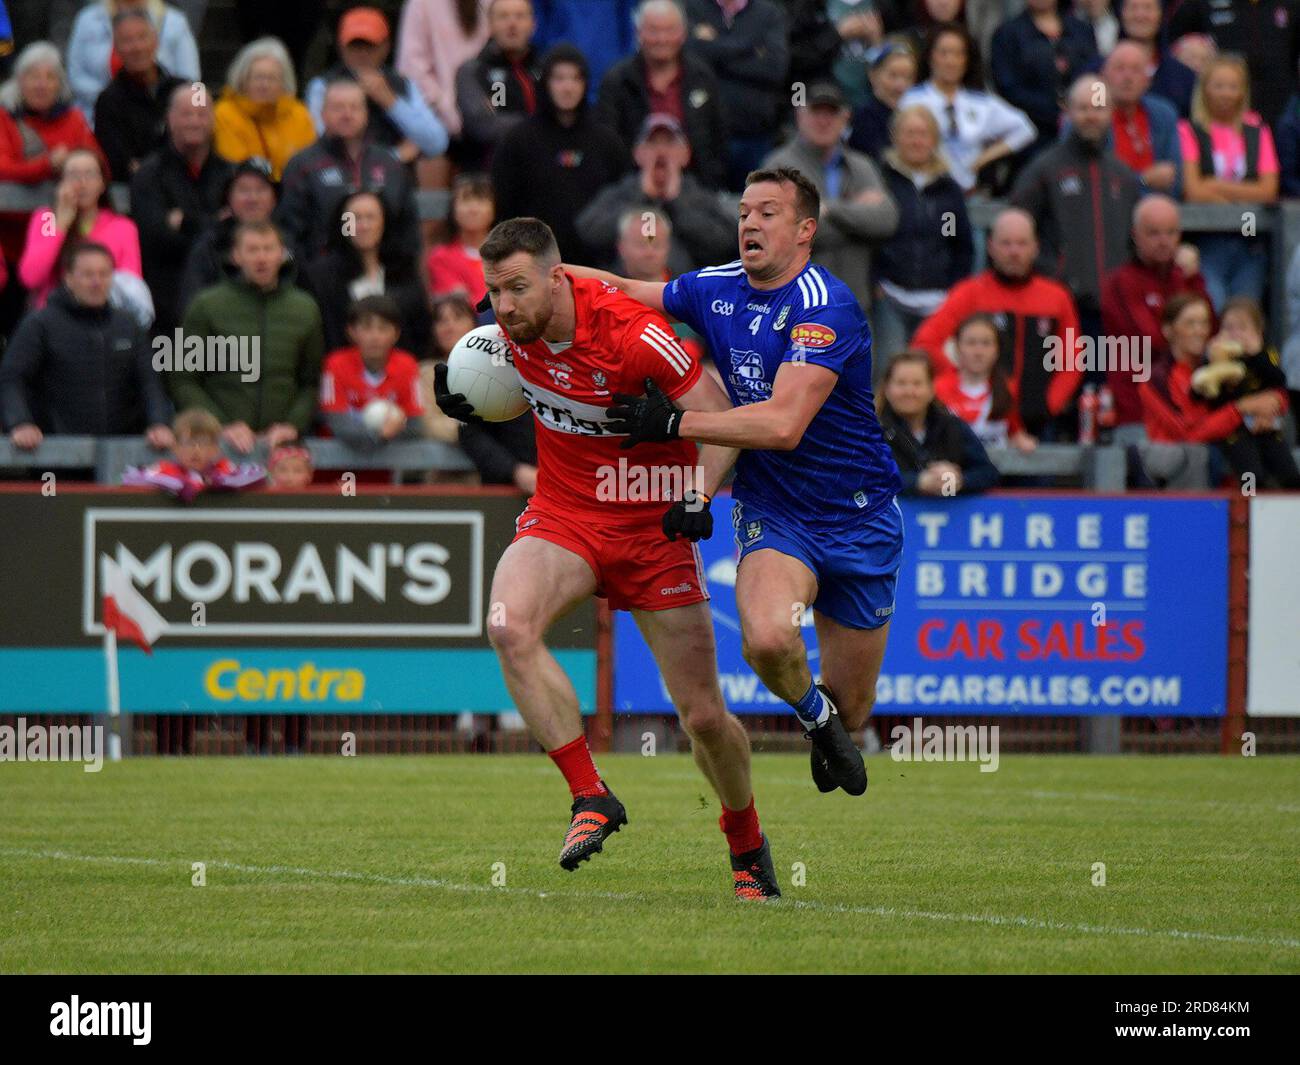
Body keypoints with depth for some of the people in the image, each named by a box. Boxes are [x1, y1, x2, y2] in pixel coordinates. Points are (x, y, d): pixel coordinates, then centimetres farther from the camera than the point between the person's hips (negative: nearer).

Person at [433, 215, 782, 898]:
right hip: (563, 519, 3)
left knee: (704, 718, 0)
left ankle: (746, 843, 29)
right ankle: (590, 797, -22)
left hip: (652, 530, -3)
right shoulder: (513, 326, -7)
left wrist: (698, 500, -33)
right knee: (508, 626, -30)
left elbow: (723, 422, -17)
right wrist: (472, 401, -2)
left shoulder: (633, 335, -24)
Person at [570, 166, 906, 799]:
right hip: (771, 512, 3)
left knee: (849, 715, 7)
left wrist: (675, 424, -27)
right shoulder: (717, 290, -1)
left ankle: (826, 719, 45)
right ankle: (810, 710, 2)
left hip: (860, 519, -3)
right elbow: (625, 291, 15)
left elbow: (783, 424, -28)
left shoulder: (824, 306, -20)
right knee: (766, 637, -31)